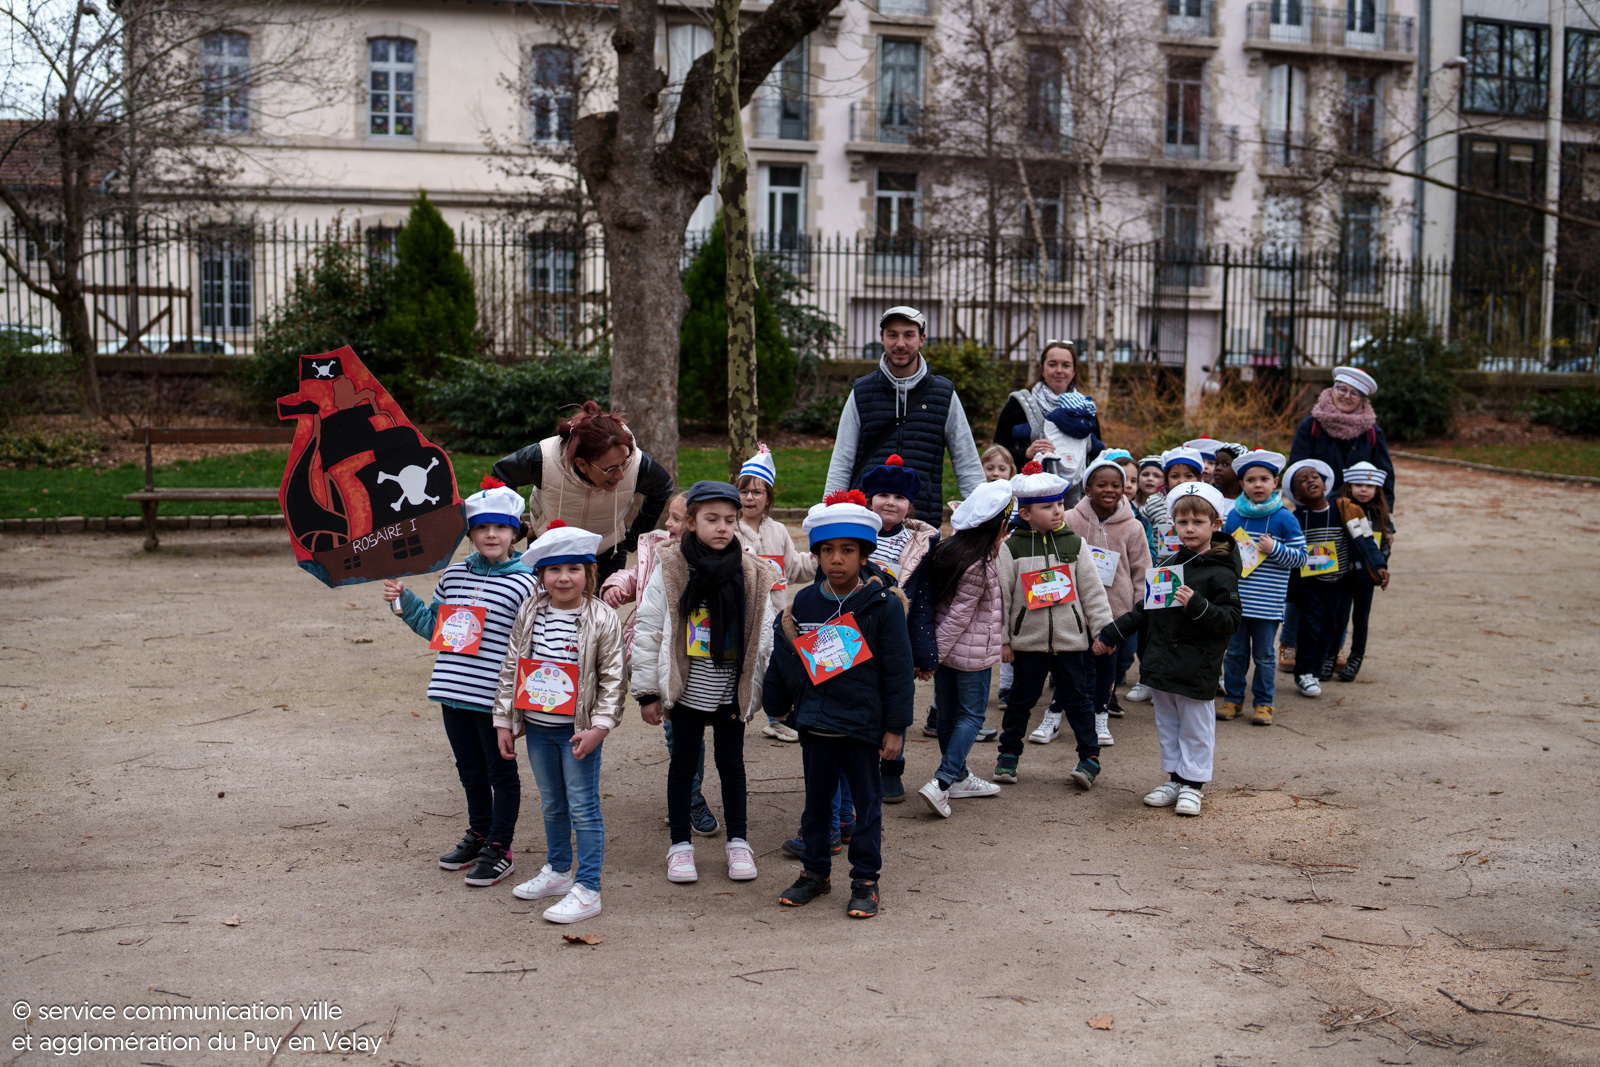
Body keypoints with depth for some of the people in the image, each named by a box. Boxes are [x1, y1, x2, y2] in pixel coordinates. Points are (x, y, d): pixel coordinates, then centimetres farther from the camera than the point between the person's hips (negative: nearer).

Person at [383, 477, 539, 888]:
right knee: (470, 770, 19)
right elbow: (433, 625, 18)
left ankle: (499, 849, 18)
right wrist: (403, 601, 8)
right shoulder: (454, 574, 8)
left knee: (501, 772, 8)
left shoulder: (524, 582, -9)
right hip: (454, 691, 5)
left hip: (495, 696, -5)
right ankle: (478, 835, 36)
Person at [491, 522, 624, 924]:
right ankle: (558, 872, 35)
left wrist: (599, 726, -15)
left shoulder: (603, 619, -10)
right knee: (552, 804, 19)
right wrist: (504, 720, 7)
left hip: (578, 729, -5)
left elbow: (613, 678, -8)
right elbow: (511, 667, 8)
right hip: (537, 726, 5)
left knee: (583, 807, -2)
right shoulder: (529, 613, 3)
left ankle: (587, 890, 4)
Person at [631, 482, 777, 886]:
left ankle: (737, 842, 25)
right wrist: (647, 690, -6)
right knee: (683, 762, 9)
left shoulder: (752, 574, 0)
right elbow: (649, 631, -5)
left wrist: (761, 688, 2)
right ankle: (680, 844, 22)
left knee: (731, 762, 12)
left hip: (732, 689, 2)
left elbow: (763, 637, 5)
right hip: (687, 686, -2)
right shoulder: (669, 570, -7)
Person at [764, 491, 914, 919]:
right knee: (816, 799, 14)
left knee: (866, 801, 7)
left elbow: (898, 670, -7)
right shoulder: (803, 603, 2)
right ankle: (816, 871, 29)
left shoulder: (884, 604, -9)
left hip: (863, 722, -4)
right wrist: (779, 703, 18)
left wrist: (895, 727, -7)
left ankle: (865, 880, 18)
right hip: (816, 720, 4)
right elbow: (784, 660, 14)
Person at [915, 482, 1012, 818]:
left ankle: (959, 776, 30)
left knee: (948, 712, 15)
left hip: (946, 647, 8)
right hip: (973, 652, -8)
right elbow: (959, 616, -20)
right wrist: (935, 654, -16)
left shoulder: (947, 548, 2)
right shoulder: (979, 568, -23)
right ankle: (941, 783, -9)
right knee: (972, 715, 2)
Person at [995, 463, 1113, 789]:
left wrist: (1103, 628, 1)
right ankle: (1009, 753, 24)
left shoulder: (1074, 544, 3)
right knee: (1021, 699, 9)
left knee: (1077, 698, 4)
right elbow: (1000, 595, 1)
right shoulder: (1012, 548, -2)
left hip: (1070, 639, 1)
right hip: (1028, 640, -1)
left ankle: (1089, 756, 13)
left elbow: (1092, 590, 6)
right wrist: (1002, 639, 0)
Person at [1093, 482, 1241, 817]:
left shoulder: (1219, 572, -10)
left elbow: (1230, 621, -15)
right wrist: (1111, 634, 20)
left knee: (1195, 727, 3)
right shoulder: (1168, 565, 11)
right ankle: (1174, 779, 25)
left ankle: (1193, 784, 14)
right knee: (1167, 725, 14)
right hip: (1162, 663, 7)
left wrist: (1197, 605, -29)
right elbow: (1146, 609, 20)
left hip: (1197, 670, -7)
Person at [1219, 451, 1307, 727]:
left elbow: (1300, 557, -6)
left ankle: (1263, 702, 18)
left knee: (1263, 655, 6)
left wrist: (1274, 548, -18)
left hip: (1267, 601, -3)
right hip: (1235, 598, 3)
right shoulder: (1233, 516, 6)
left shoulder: (1284, 519, -5)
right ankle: (1232, 698, 24)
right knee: (1235, 652, 11)